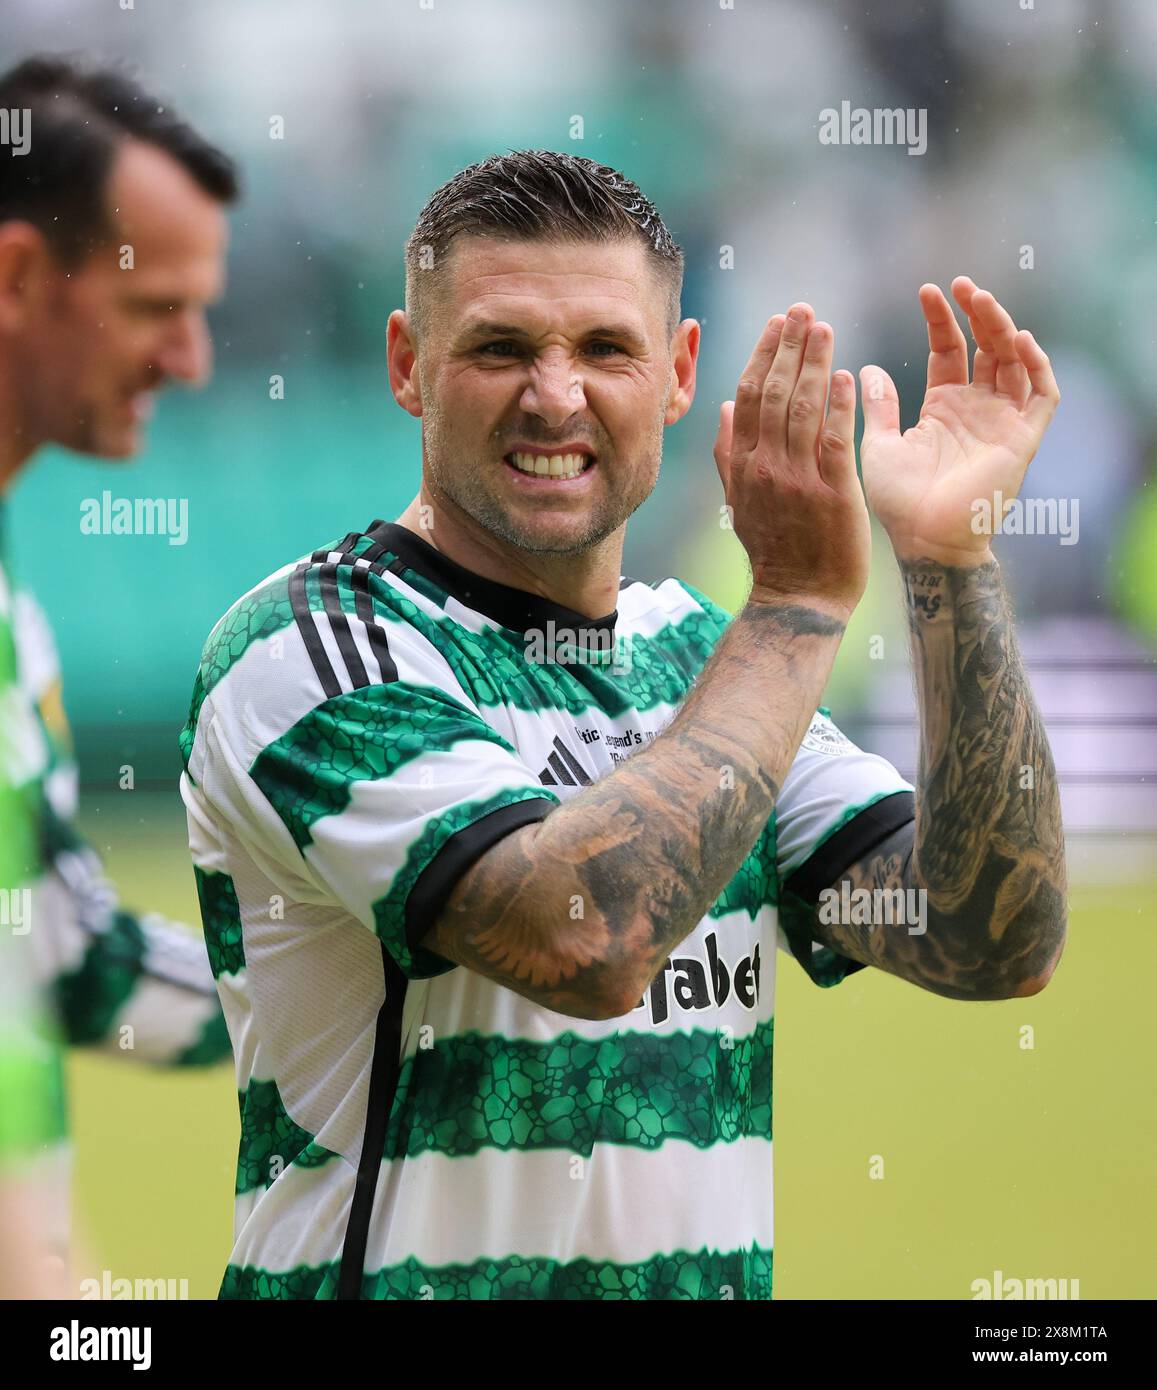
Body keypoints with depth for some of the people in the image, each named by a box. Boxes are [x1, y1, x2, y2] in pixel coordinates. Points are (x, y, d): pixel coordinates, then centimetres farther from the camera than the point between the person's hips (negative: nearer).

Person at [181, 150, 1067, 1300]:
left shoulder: (704, 654, 10)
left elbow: (994, 945, -1)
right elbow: (583, 939, -23)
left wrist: (947, 559, -7)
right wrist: (799, 599, -14)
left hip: (710, 1269, 5)